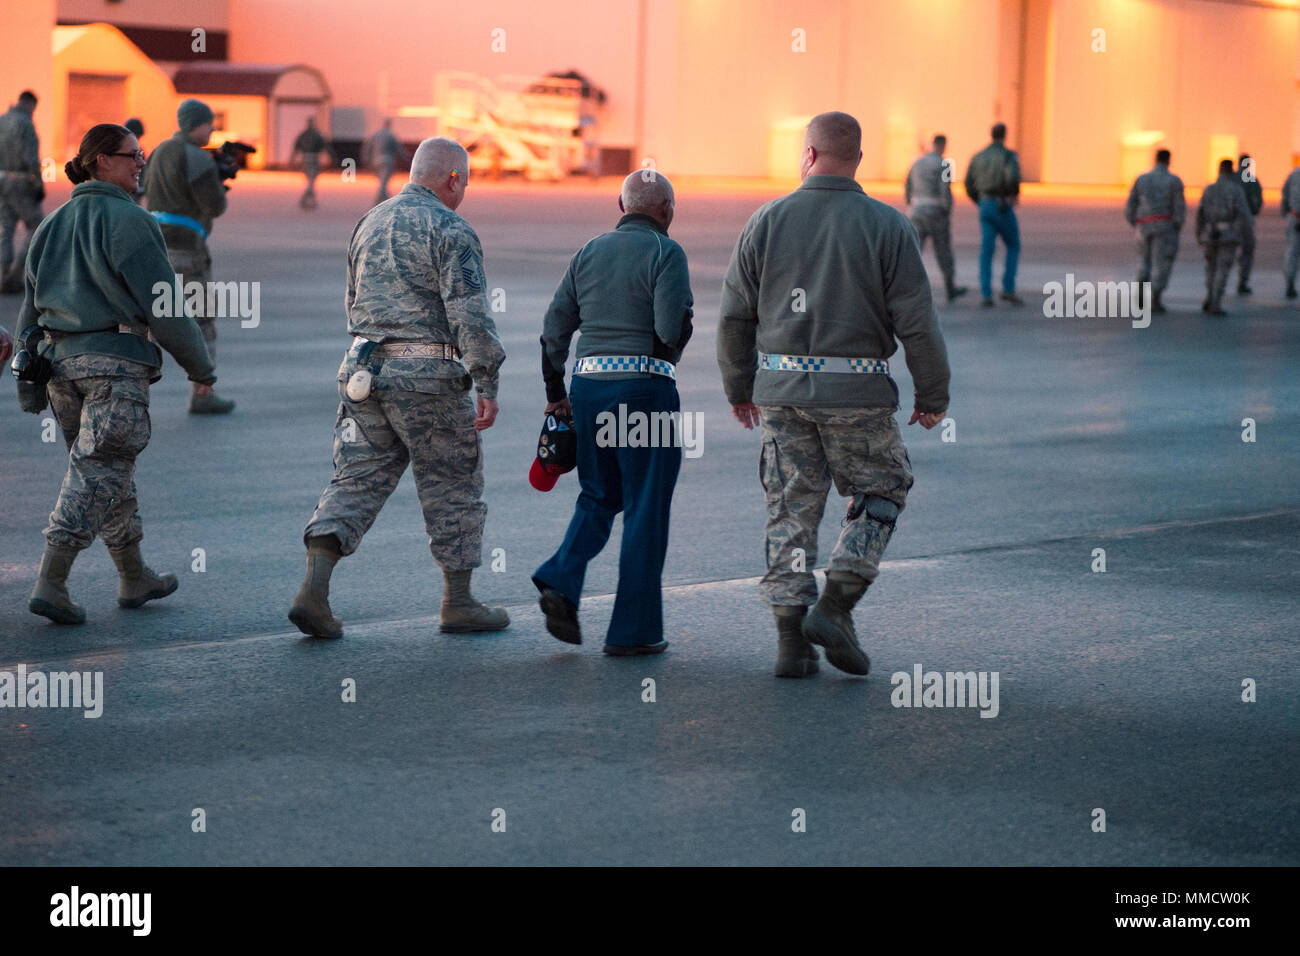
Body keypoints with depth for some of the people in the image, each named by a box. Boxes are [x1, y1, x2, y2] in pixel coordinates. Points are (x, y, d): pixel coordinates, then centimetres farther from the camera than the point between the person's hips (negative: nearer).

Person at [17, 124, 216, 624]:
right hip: (115, 358, -8)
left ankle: (135, 579, 27)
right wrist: (200, 366, -1)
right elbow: (162, 304, -10)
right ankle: (50, 584, -13)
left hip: (61, 358, 8)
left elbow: (31, 307, 16)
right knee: (97, 474, -6)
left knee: (110, 471, 17)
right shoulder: (128, 221, -9)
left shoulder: (53, 225, 14)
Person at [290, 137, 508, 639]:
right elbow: (470, 315, -17)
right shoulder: (451, 231, -9)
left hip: (364, 369, 6)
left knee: (358, 479, 7)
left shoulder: (370, 222, 14)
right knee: (452, 486, 7)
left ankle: (314, 588, -9)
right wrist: (487, 385, -14)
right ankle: (458, 603, 15)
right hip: (427, 375, -6)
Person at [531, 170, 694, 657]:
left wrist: (555, 393, 19)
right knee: (645, 509, 3)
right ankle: (632, 630, 4)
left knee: (598, 497, 20)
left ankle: (561, 581, -3)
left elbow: (554, 329, 11)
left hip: (588, 384, 6)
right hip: (645, 386, -6)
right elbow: (672, 328, -16)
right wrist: (668, 353, 7)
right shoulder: (665, 253, -6)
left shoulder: (588, 253, 12)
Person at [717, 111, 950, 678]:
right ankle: (835, 606, 0)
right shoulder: (886, 226, -5)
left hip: (781, 386, 2)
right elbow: (917, 321, -6)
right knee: (881, 491, 15)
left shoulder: (767, 221, 1)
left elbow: (735, 315, 5)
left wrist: (739, 388, 18)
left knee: (793, 506, 9)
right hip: (856, 389, -2)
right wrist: (933, 396, 6)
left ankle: (791, 639, 6)